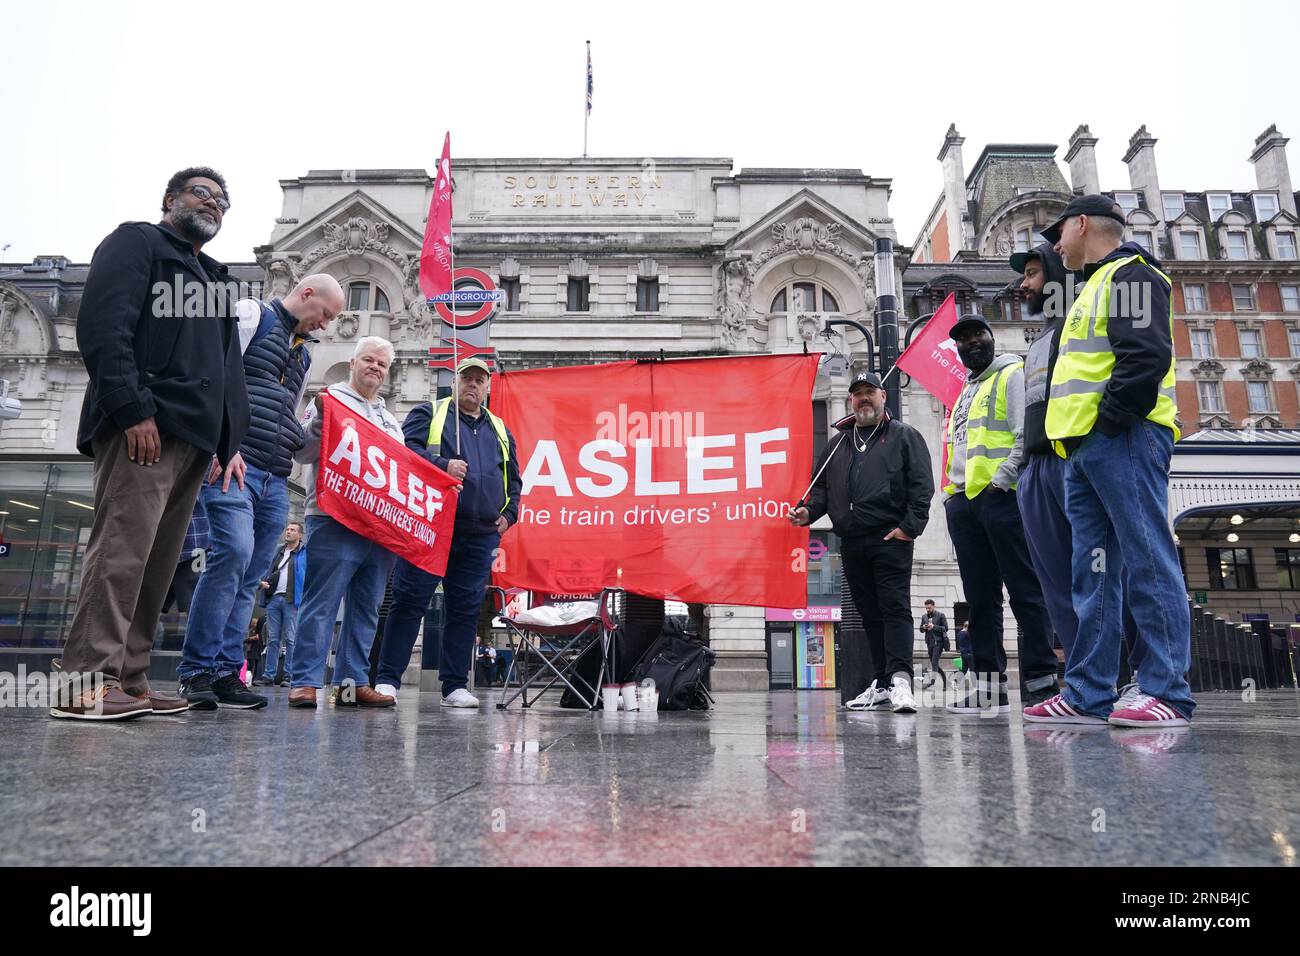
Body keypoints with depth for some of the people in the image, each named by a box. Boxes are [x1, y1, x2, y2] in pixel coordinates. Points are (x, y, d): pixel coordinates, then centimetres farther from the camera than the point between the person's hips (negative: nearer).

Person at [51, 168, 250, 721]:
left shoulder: (212, 277, 29)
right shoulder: (137, 242, 6)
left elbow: (226, 366, 27)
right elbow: (103, 326, -9)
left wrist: (230, 439, 15)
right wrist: (133, 409, -19)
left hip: (194, 435, 8)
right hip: (145, 426, -8)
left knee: (157, 562, 6)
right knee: (123, 547, -14)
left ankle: (128, 681, 10)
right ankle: (87, 682, -11)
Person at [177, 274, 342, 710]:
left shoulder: (304, 354, 28)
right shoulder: (252, 313, 6)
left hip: (275, 480, 8)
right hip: (232, 463, -8)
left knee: (249, 576, 4)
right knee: (235, 551, -21)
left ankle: (225, 672, 8)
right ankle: (196, 669, -12)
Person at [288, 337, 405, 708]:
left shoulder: (389, 418, 27)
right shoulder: (332, 399, 6)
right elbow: (302, 451, -3)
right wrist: (320, 420, -17)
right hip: (335, 520, -7)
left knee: (366, 607, 7)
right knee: (322, 602, -9)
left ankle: (353, 682, 12)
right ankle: (304, 681, -5)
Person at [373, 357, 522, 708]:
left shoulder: (500, 430, 23)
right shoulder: (428, 413, 10)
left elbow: (514, 479, 27)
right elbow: (405, 448, -4)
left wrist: (509, 513, 12)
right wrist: (442, 465, -18)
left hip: (480, 535, 4)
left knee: (466, 609, 4)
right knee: (410, 601, -4)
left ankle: (455, 685, 11)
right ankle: (387, 679, 2)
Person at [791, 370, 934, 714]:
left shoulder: (904, 436, 7)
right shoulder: (837, 444, 21)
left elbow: (921, 485, -2)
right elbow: (822, 487, 22)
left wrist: (910, 526, -12)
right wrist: (810, 511, 2)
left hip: (891, 540, -5)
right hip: (851, 543, 5)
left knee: (895, 607, -12)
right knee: (869, 613, 7)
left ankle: (900, 678, -15)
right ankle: (882, 684, 12)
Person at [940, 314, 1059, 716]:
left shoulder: (1013, 374, 4)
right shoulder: (964, 394, 27)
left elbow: (1028, 435, -10)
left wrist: (1002, 480, -17)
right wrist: (951, 494, 14)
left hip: (1002, 497, -8)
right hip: (963, 502, 8)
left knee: (1025, 591, -7)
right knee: (980, 597, 6)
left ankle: (1041, 682, -6)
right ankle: (989, 686, 9)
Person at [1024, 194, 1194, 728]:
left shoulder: (1129, 274, -1)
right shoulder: (1097, 287, 30)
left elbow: (1147, 354, -16)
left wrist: (1108, 420, -16)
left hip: (1122, 440, -10)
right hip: (1084, 448, 10)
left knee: (1148, 563, -10)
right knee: (1092, 573, 5)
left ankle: (1167, 693, -7)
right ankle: (1087, 695, 6)